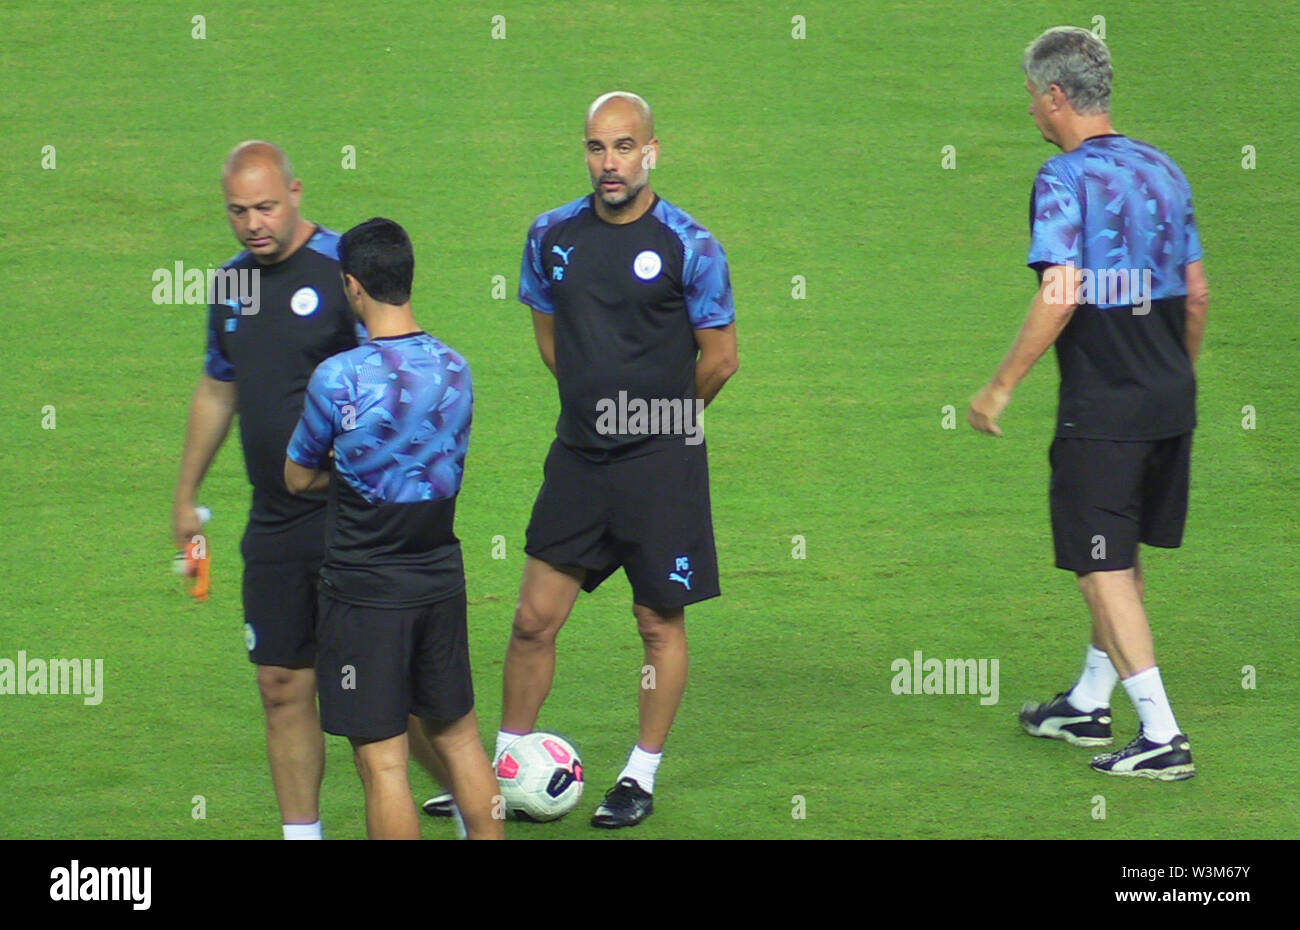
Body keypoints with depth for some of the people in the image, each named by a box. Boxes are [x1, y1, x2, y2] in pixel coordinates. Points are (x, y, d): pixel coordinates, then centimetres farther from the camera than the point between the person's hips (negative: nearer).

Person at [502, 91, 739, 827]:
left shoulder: (687, 246, -10)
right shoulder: (554, 235, 3)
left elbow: (720, 360, -2)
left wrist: (660, 417, 9)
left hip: (661, 462, -4)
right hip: (578, 456, 4)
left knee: (660, 623, 5)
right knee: (535, 618, 4)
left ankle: (643, 777, 16)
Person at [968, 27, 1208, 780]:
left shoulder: (1065, 179, -14)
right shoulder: (1162, 169, 9)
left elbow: (1062, 295, -22)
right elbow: (1197, 292, 14)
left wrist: (1002, 386, -16)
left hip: (1102, 407, -8)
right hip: (1170, 399, 8)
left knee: (1104, 567, -2)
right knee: (1121, 555, 20)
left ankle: (1162, 737, -7)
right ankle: (1090, 704, 34)